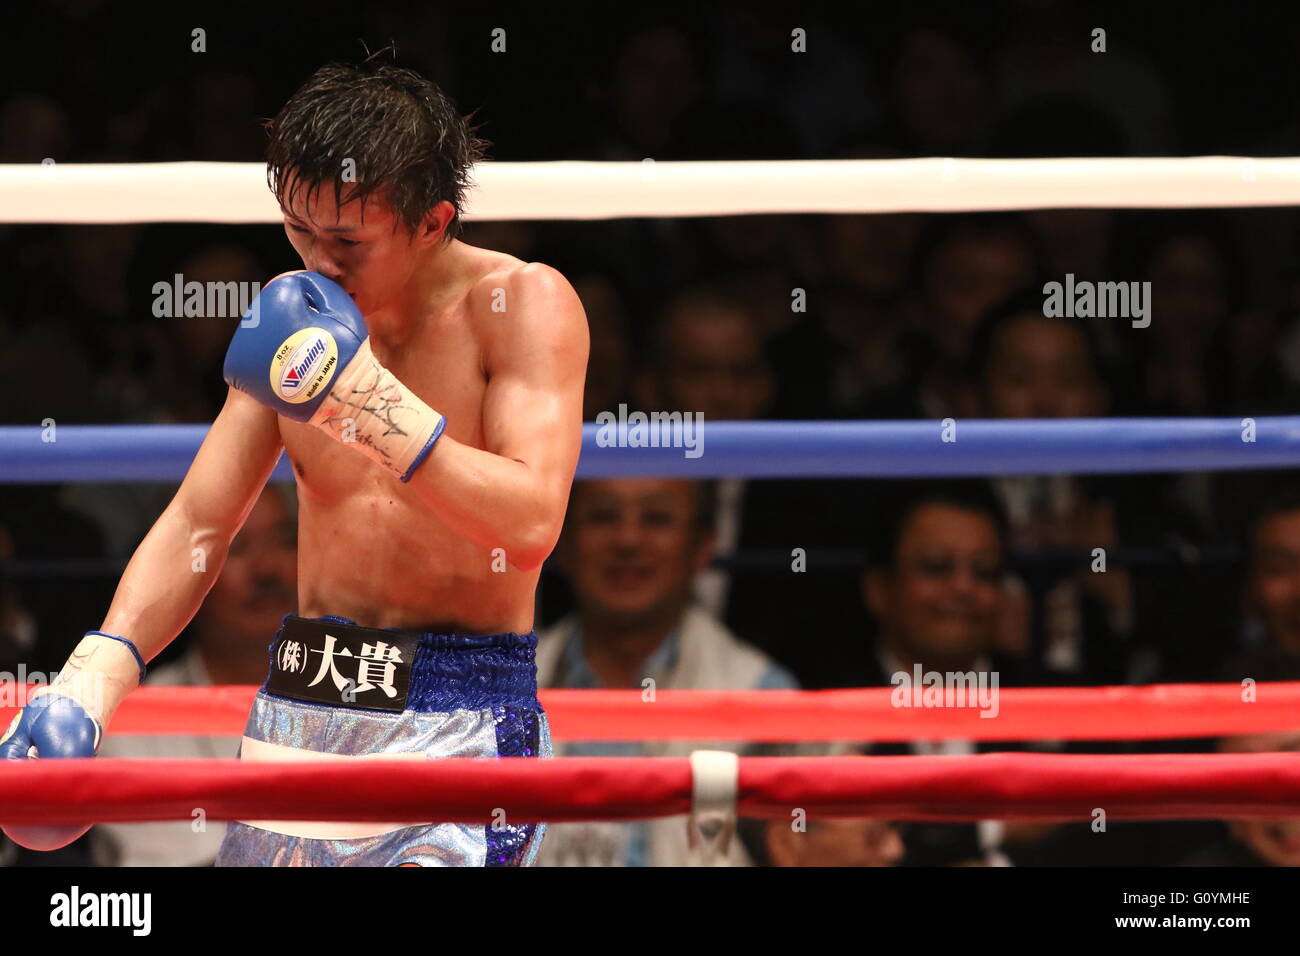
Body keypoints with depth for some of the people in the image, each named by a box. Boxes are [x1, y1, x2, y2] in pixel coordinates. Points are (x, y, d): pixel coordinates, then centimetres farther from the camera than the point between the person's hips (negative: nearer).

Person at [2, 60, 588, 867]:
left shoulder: (525, 304, -7)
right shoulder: (293, 315, 8)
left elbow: (531, 526, -18)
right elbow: (199, 523, 12)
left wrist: (368, 397, -22)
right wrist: (97, 673, -3)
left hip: (461, 719, -5)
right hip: (299, 706, 5)